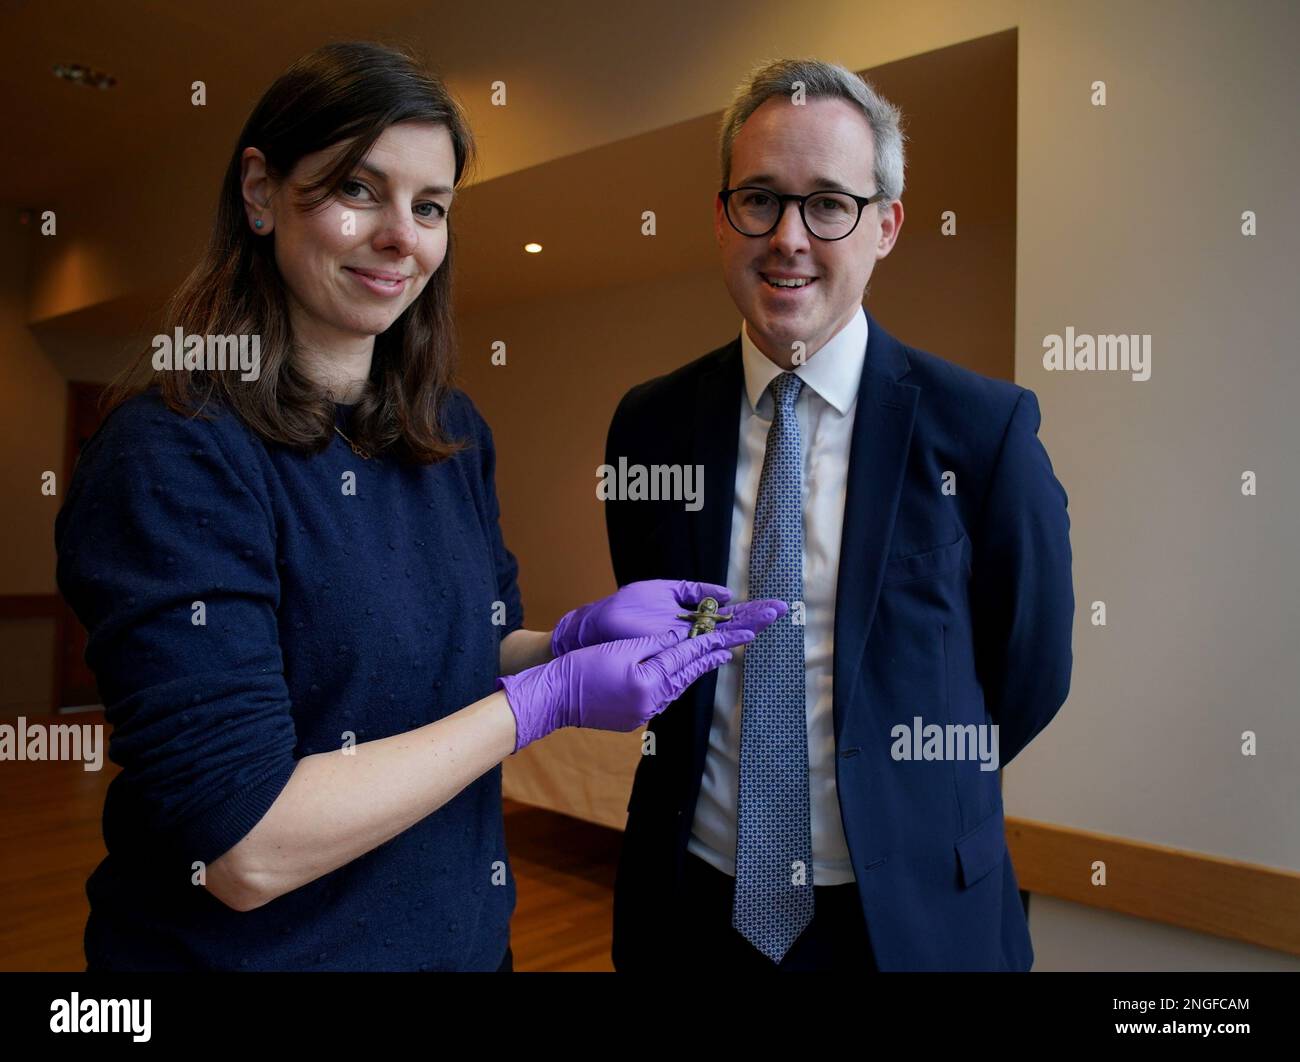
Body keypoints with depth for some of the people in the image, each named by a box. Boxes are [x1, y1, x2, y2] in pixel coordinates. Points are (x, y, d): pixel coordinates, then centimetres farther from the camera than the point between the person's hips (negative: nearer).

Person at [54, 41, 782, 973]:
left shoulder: (456, 433, -3)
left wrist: (580, 635, -14)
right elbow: (246, 851, -26)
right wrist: (551, 696, -23)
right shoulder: (169, 458, -22)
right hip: (253, 944, -5)